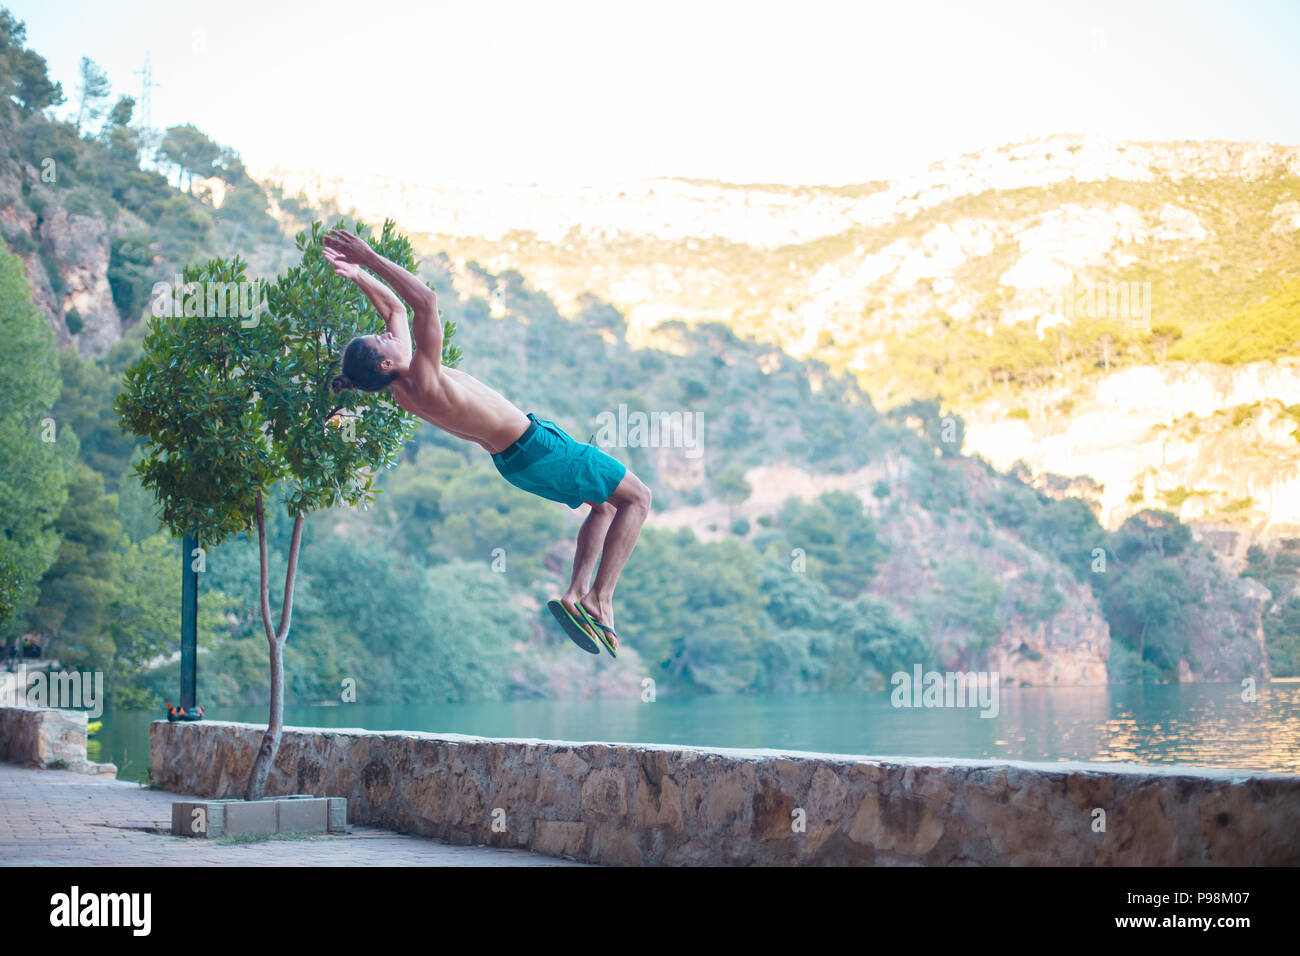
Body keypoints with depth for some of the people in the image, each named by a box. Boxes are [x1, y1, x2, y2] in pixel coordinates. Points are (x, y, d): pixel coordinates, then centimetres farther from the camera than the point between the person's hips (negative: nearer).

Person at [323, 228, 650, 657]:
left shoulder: (402, 386, -3)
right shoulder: (422, 380, -29)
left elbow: (395, 306, 11)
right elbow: (426, 301, -38)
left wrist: (358, 274, 2)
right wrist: (369, 262, -34)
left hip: (513, 456, 10)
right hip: (535, 446, -10)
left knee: (606, 503, 26)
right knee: (636, 497, 4)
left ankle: (576, 594, 18)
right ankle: (599, 600, -1)